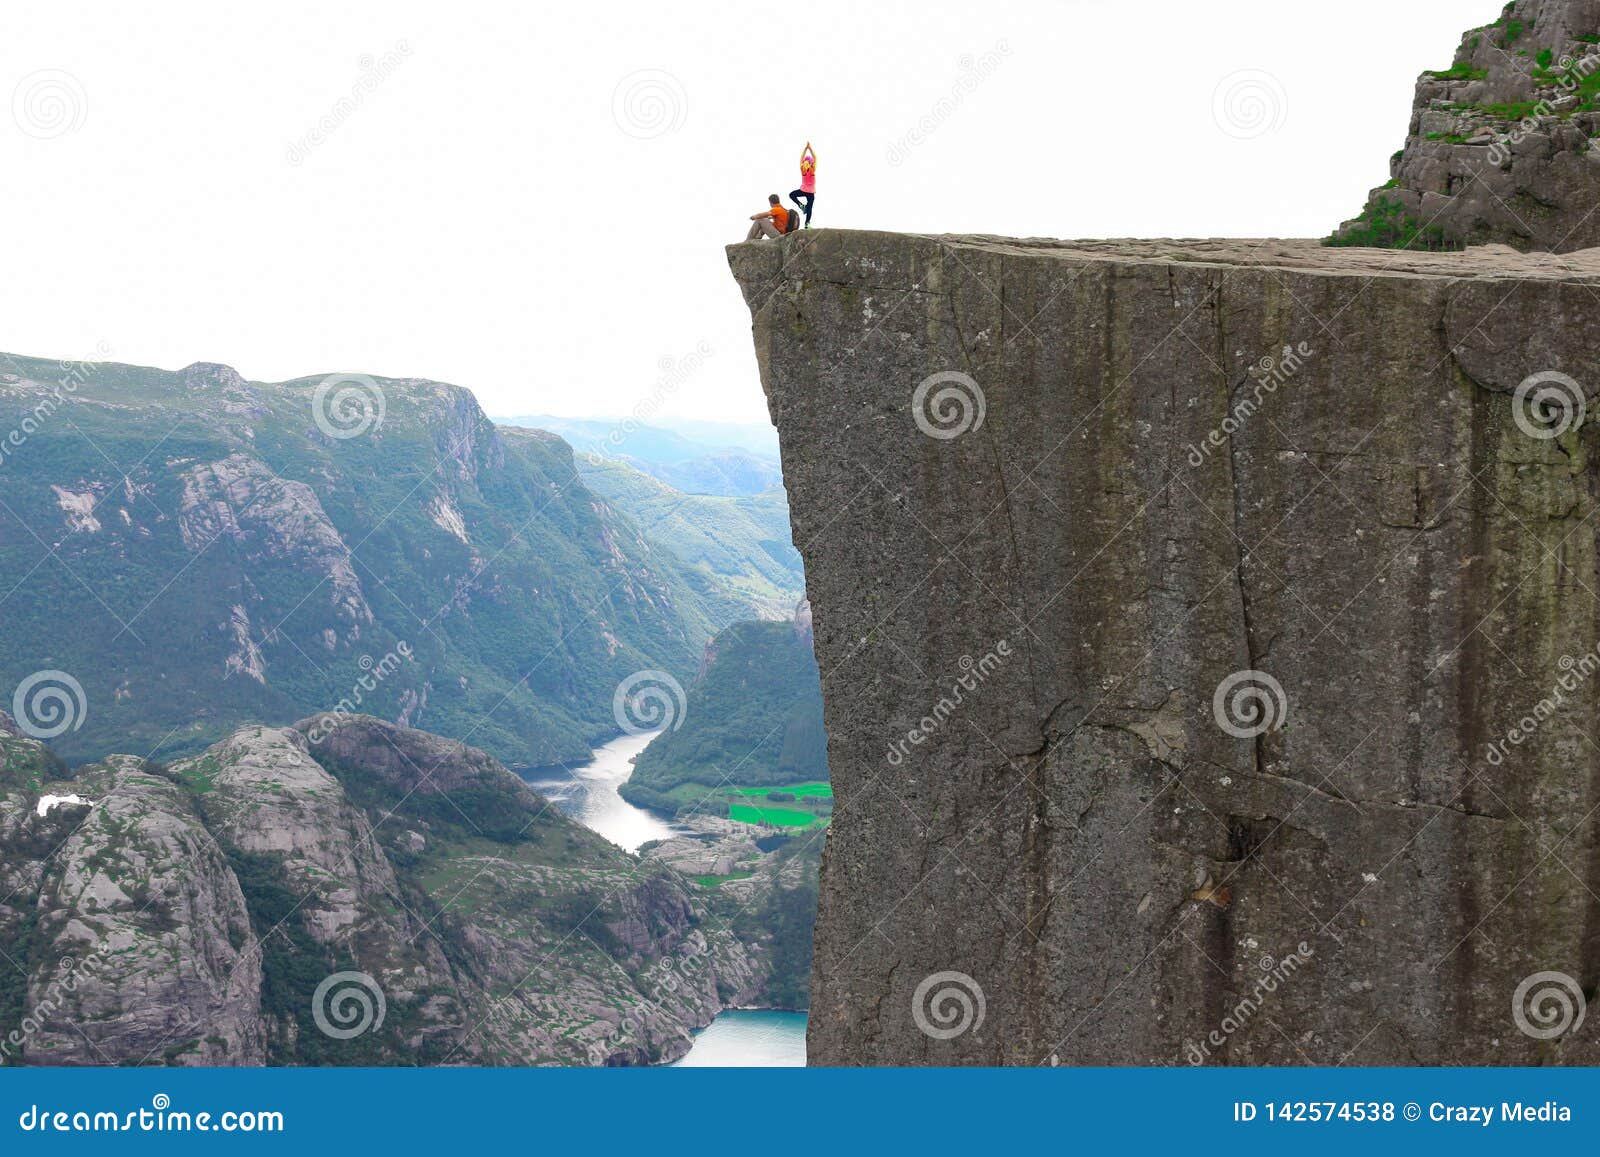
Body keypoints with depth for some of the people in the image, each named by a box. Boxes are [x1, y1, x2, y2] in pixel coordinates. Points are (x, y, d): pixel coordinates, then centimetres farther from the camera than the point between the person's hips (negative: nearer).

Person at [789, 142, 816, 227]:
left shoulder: (802, 170, -13)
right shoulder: (813, 170, -16)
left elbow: (801, 158, -7)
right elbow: (815, 158, -11)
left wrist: (806, 148, -8)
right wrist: (810, 148, -11)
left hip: (803, 190, 0)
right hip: (811, 192, 0)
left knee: (792, 195, 23)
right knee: (809, 208, 7)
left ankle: (801, 205, 2)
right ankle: (807, 223, 5)